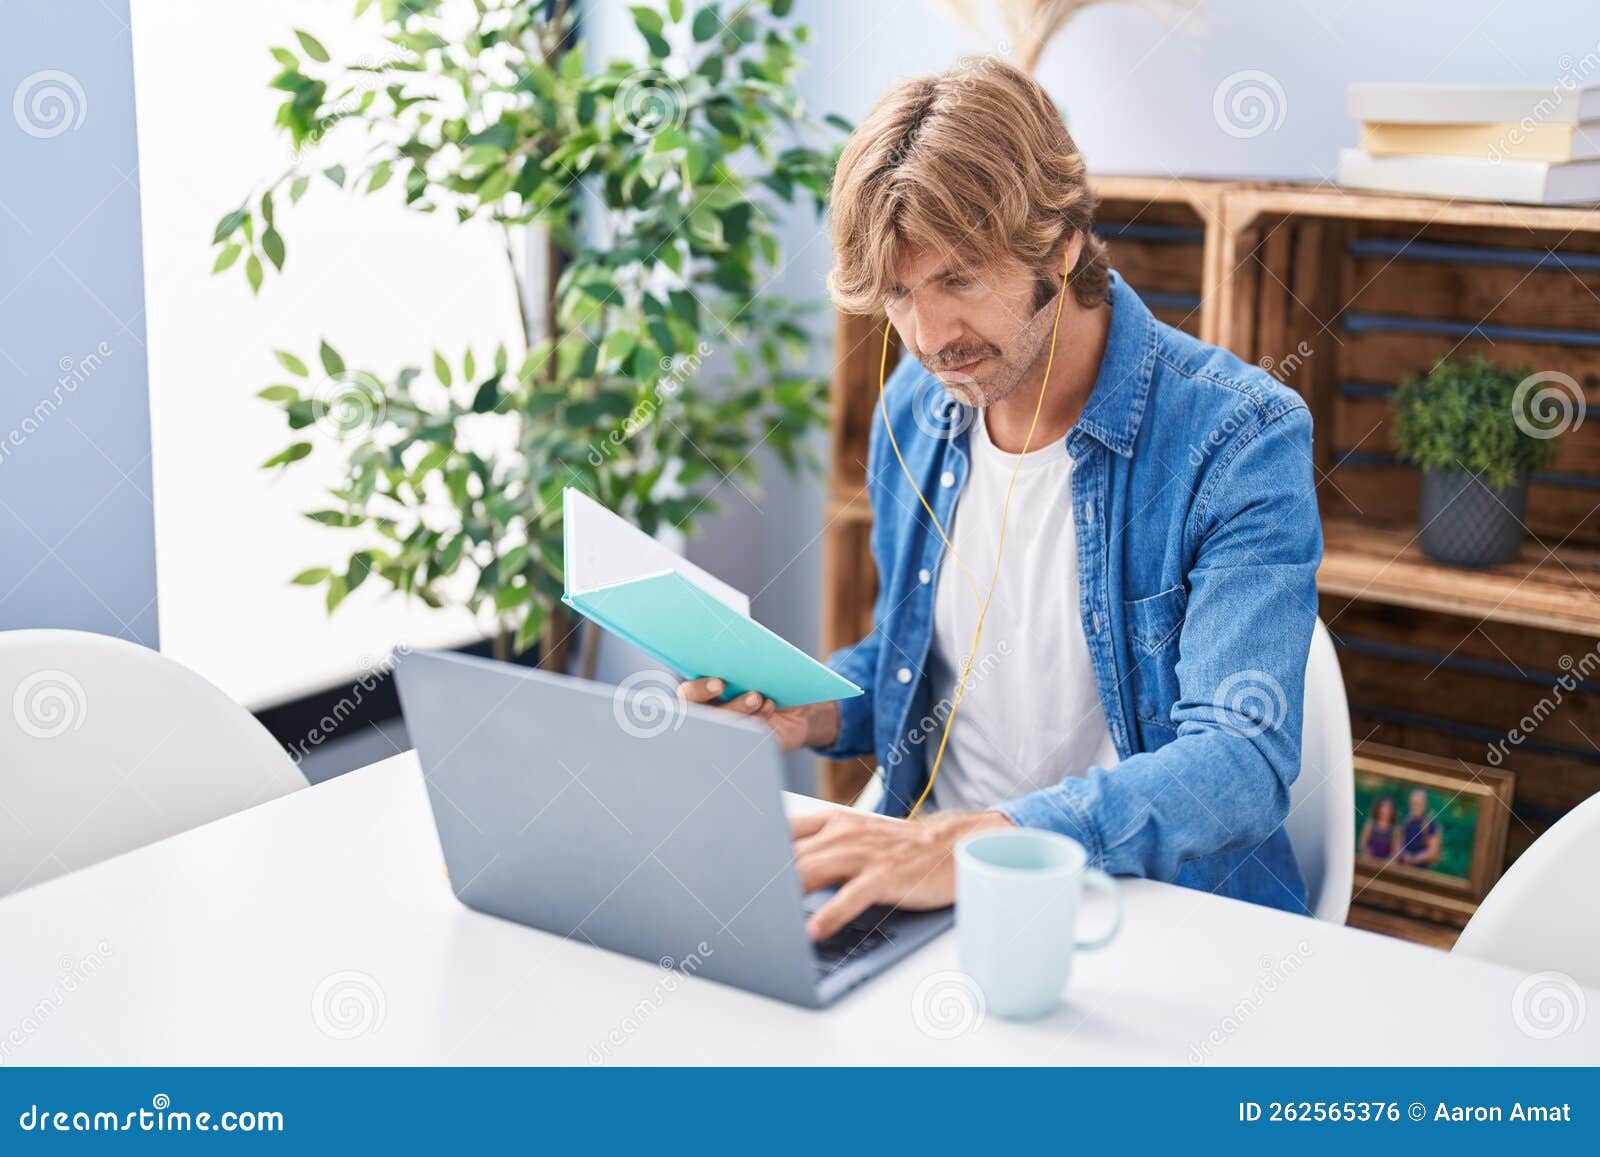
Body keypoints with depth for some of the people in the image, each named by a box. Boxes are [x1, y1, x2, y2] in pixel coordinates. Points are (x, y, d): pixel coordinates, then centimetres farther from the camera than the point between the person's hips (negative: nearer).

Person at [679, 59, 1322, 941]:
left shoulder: (1238, 439, -16)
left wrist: (970, 845, -38)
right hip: (933, 903, 4)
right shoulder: (914, 411, 4)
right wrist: (805, 715, -3)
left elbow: (1243, 764, -25)